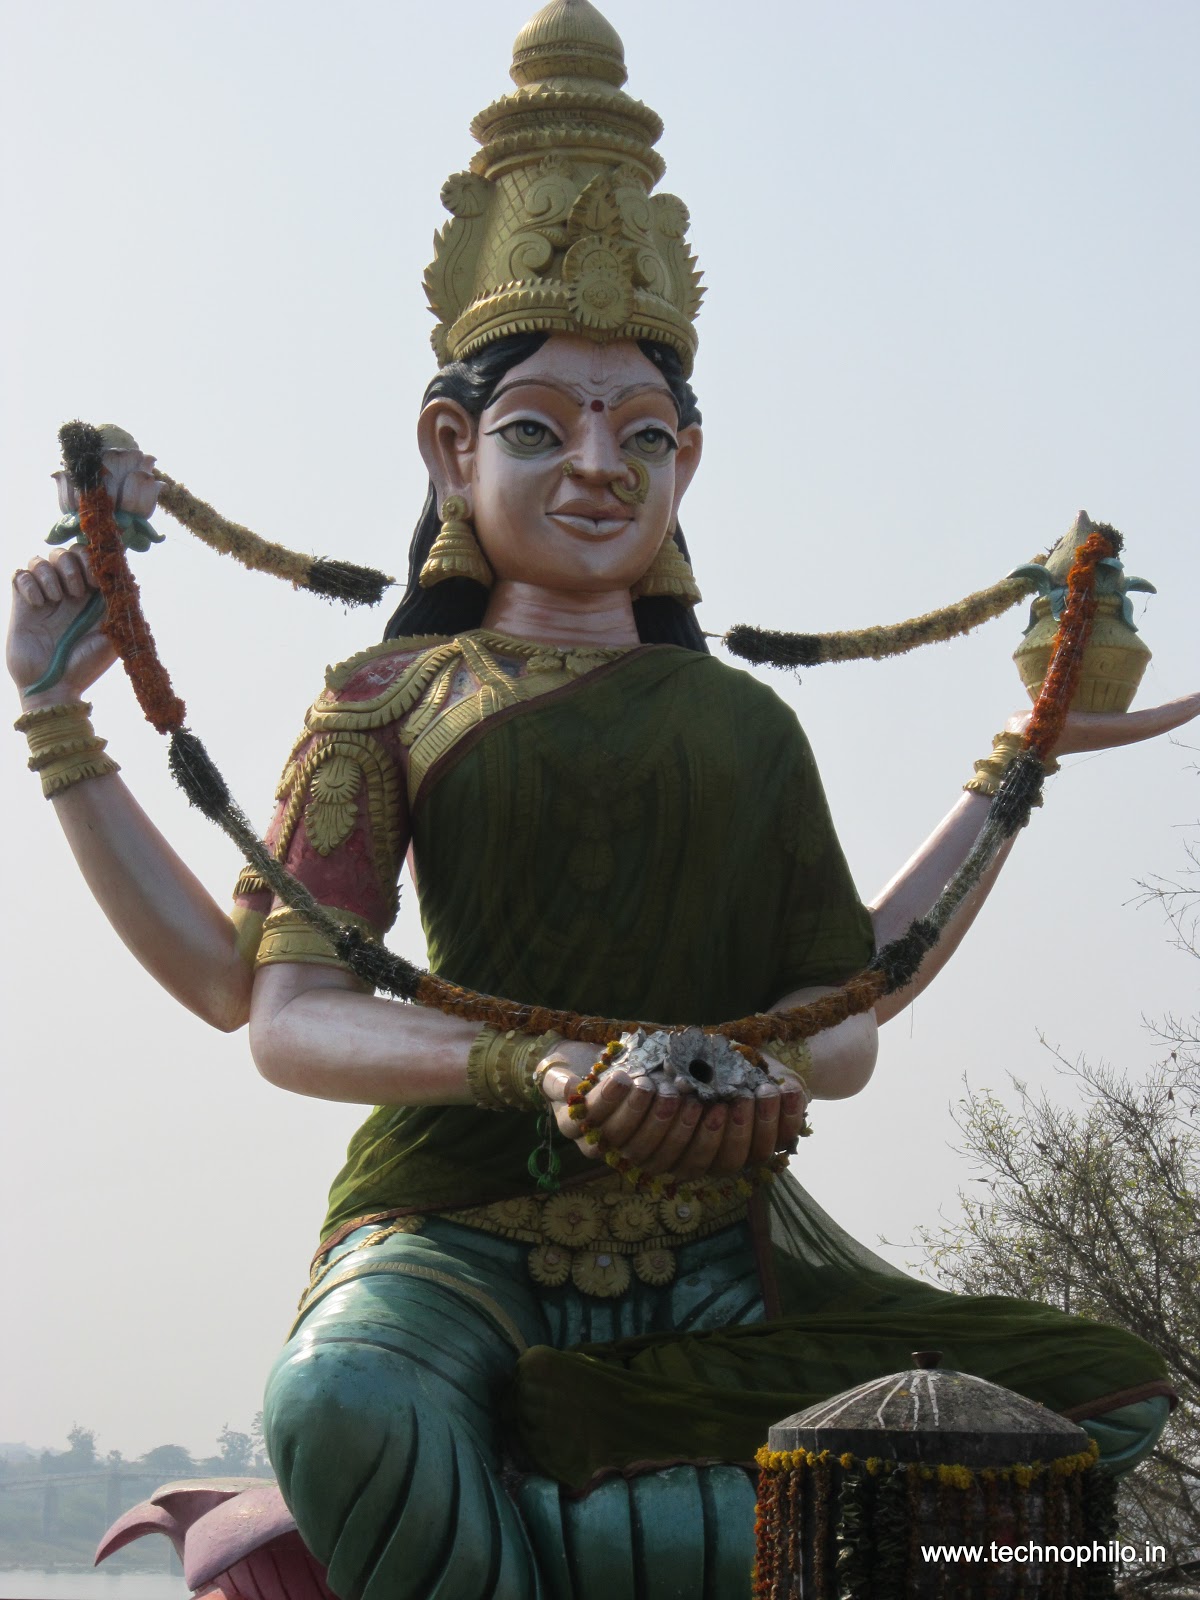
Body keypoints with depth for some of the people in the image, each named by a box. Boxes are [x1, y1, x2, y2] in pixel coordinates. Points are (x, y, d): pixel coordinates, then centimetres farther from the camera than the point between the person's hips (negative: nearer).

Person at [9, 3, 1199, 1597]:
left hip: (712, 1251, 4)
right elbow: (273, 1005, 3)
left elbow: (847, 1018, 16)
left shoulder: (744, 719, 19)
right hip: (460, 1228, -4)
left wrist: (1022, 764, 10)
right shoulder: (390, 694, 10)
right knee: (346, 1404, -41)